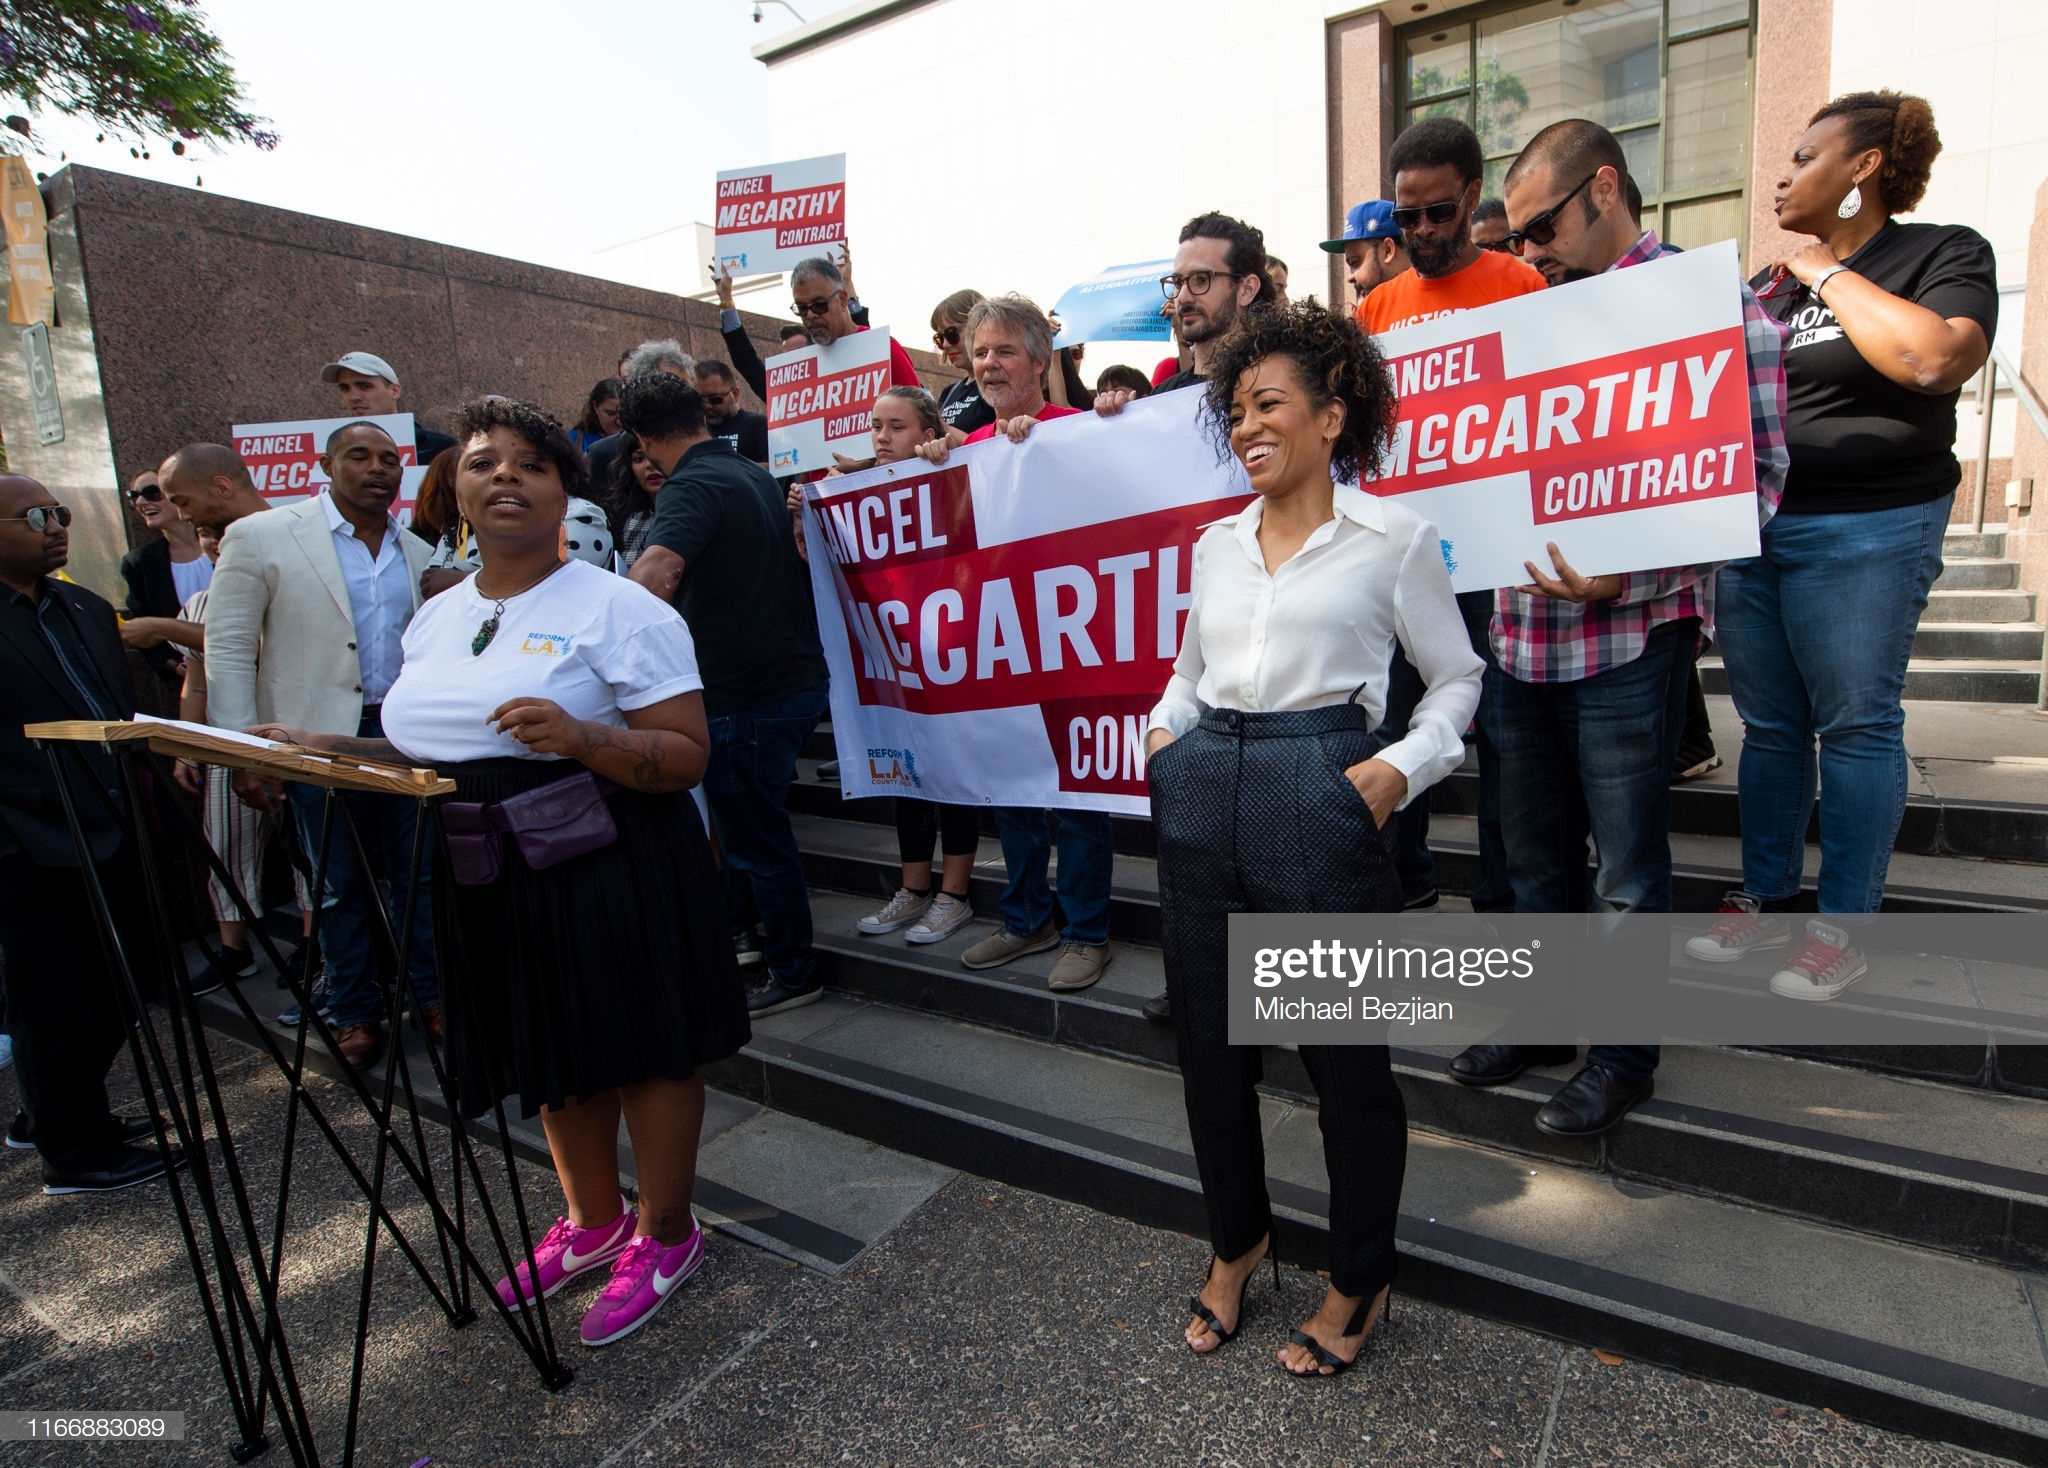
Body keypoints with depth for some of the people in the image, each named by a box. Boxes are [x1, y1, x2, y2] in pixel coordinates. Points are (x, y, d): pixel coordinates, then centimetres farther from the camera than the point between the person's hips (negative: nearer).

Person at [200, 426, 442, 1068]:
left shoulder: (417, 552, 10)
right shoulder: (261, 537, -2)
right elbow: (228, 649, -4)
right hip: (318, 739, -3)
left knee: (420, 874, 7)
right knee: (340, 884, 8)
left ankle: (432, 993, 23)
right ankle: (354, 1012, 24)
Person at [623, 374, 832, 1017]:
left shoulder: (692, 487, -19)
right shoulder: (756, 474, 11)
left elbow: (655, 574, -39)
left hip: (748, 693, -9)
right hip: (798, 675, 10)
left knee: (756, 835, 5)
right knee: (742, 812, 26)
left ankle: (794, 974, 20)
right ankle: (737, 925, 44)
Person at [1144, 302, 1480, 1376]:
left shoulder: (1393, 535, 2)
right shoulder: (1215, 543, 14)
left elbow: (1456, 677, 7)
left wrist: (1402, 768, -8)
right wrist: (1164, 732, 7)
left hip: (1321, 796, -5)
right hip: (1202, 795, 5)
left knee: (1345, 1057, 7)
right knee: (1206, 1044, 13)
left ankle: (1360, 1284, 32)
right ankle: (1237, 1240, 40)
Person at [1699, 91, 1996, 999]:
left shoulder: (1944, 253, -1)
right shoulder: (1768, 287, 15)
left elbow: (1937, 360, -21)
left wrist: (1828, 273, -11)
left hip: (1866, 532, -5)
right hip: (1747, 526, 6)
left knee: (1855, 726, 1)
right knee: (1769, 726, 11)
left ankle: (1842, 926, 13)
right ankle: (1767, 901, 23)